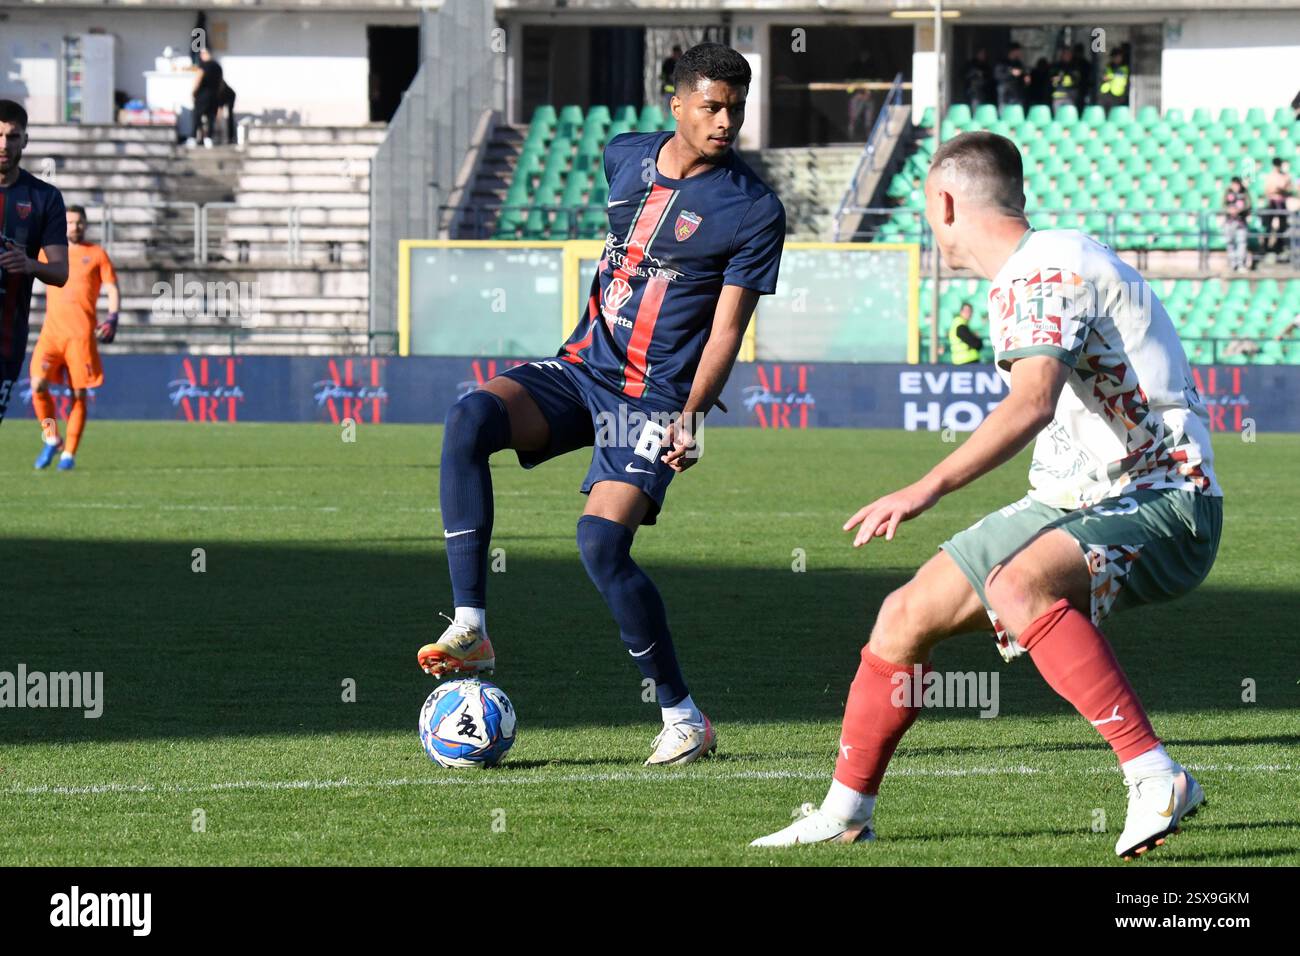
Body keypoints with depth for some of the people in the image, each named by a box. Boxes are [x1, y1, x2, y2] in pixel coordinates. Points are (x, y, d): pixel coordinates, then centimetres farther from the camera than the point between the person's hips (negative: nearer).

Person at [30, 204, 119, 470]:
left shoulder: (96, 254, 8)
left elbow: (112, 289, 7)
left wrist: (112, 317, -7)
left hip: (81, 334, -2)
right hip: (51, 331, 2)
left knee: (79, 395, -2)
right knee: (38, 385, -17)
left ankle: (69, 454, 7)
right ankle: (51, 439, 3)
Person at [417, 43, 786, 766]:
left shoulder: (754, 210, -8)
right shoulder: (626, 157, 7)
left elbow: (727, 328, -8)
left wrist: (691, 417, -19)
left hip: (655, 399, -5)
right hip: (579, 371, 5)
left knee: (602, 543, -21)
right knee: (470, 419, -24)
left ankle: (686, 719, -5)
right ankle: (471, 632, -26)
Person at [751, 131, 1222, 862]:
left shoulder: (1044, 272, -18)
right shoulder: (1026, 274, 13)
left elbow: (1033, 403, -34)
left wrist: (930, 489, -42)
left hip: (1162, 506, -10)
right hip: (1076, 501, 10)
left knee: (1016, 587, -37)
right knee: (907, 616, 7)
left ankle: (1157, 780, -37)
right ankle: (846, 813, 24)